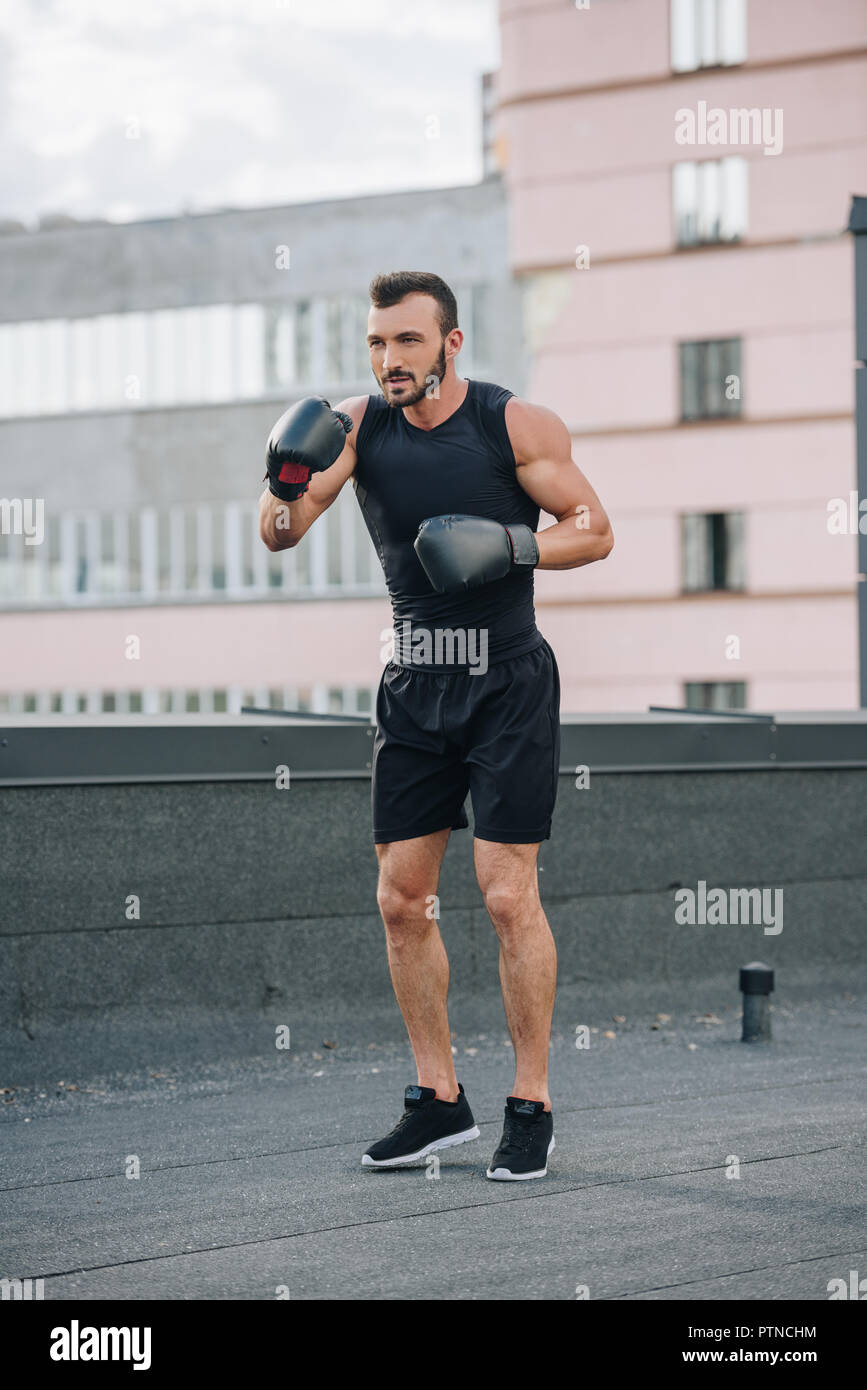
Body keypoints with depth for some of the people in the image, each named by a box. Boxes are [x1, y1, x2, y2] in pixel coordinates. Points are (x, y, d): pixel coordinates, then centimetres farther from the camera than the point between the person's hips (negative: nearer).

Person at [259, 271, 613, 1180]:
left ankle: (532, 1106, 3)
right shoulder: (357, 426, 0)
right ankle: (438, 1099, 17)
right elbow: (279, 538, -7)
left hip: (507, 685, -4)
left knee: (507, 895, -7)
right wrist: (286, 489, -28)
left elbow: (595, 531, -3)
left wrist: (511, 545, -19)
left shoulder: (517, 425, -8)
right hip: (414, 688, 4)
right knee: (401, 898, 5)